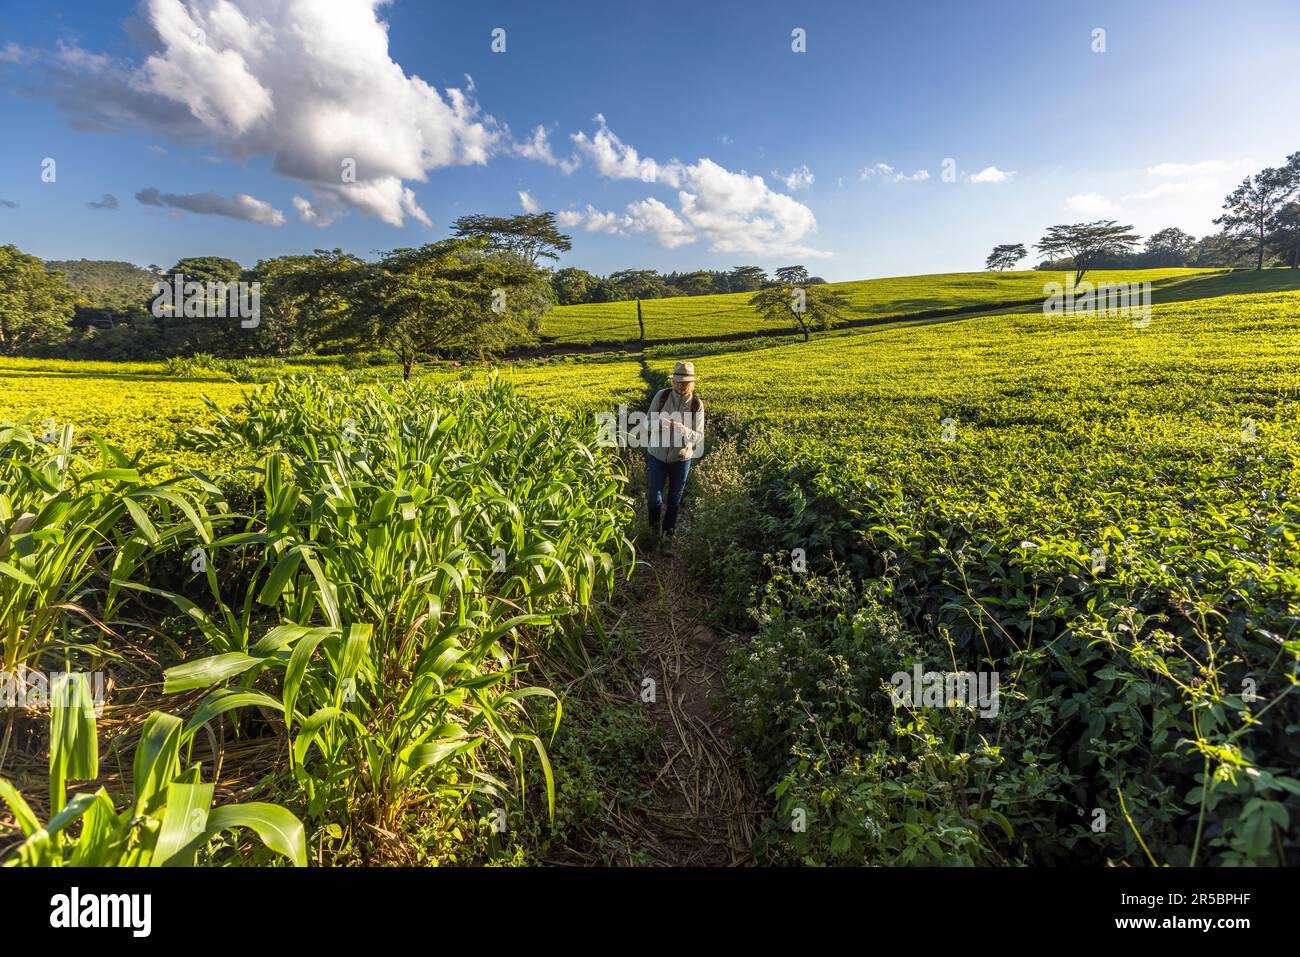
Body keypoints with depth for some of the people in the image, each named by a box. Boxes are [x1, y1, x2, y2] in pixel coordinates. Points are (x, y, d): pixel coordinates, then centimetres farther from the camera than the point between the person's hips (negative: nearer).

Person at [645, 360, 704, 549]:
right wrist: (660, 424, -29)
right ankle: (655, 523, 36)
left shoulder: (697, 405, -12)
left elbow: (699, 436, -10)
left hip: (681, 458, 0)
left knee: (674, 498, 15)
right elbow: (649, 423, -6)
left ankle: (669, 531, 38)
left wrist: (683, 431, -31)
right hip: (657, 455, 0)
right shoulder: (661, 396, -11)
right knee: (654, 496, 4)